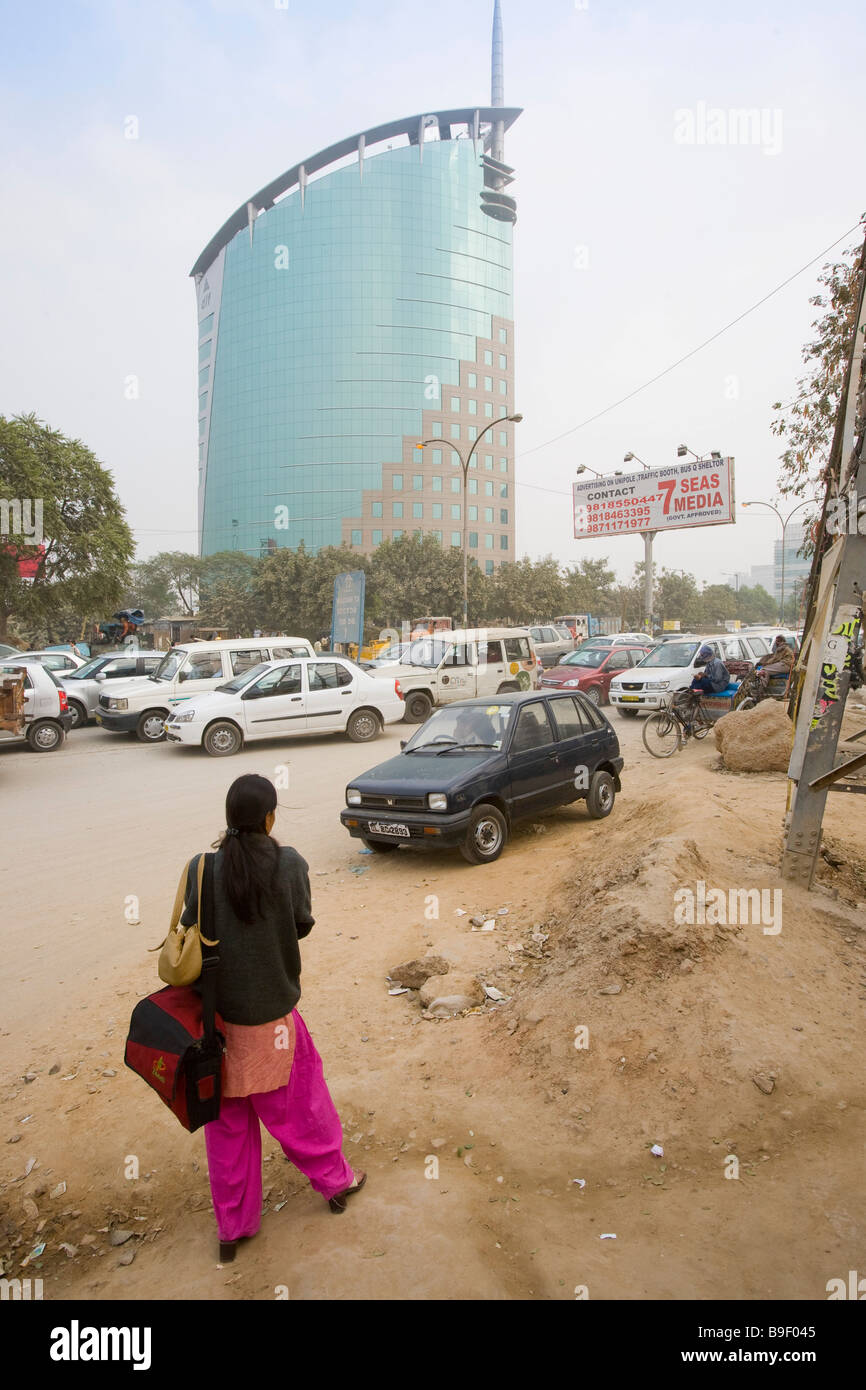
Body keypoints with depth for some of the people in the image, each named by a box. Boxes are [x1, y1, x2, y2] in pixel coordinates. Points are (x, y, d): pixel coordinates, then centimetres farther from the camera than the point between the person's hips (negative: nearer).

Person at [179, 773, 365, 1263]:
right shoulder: (289, 864, -16)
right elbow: (303, 925, -4)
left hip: (218, 1014, 1)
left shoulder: (202, 869, -15)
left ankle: (233, 1226, 33)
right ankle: (335, 1180, 42)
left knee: (228, 1121, 19)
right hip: (273, 1010, -1)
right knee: (298, 1103, 22)